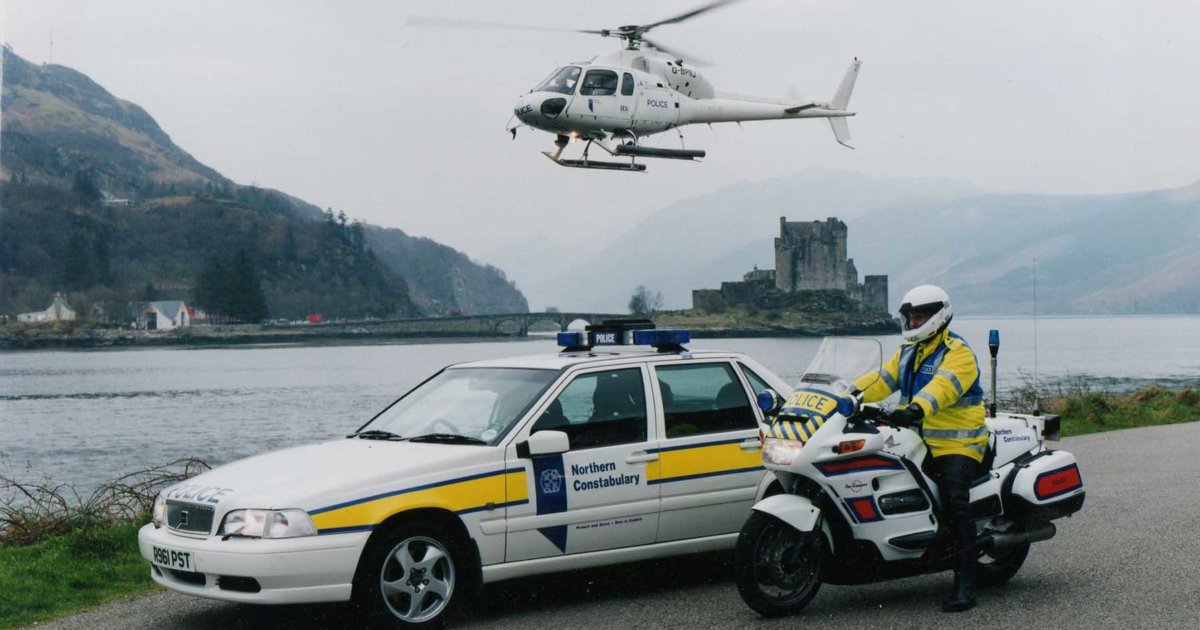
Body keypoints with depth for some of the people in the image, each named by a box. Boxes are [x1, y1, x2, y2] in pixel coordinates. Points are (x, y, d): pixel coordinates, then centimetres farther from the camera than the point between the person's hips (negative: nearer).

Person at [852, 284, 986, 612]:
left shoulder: (957, 353, -8)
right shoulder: (907, 352, 20)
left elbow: (943, 386, -27)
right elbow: (881, 380, 11)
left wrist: (917, 407, -46)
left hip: (956, 443, -8)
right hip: (917, 440, 8)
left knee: (954, 499, -23)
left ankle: (965, 582, -24)